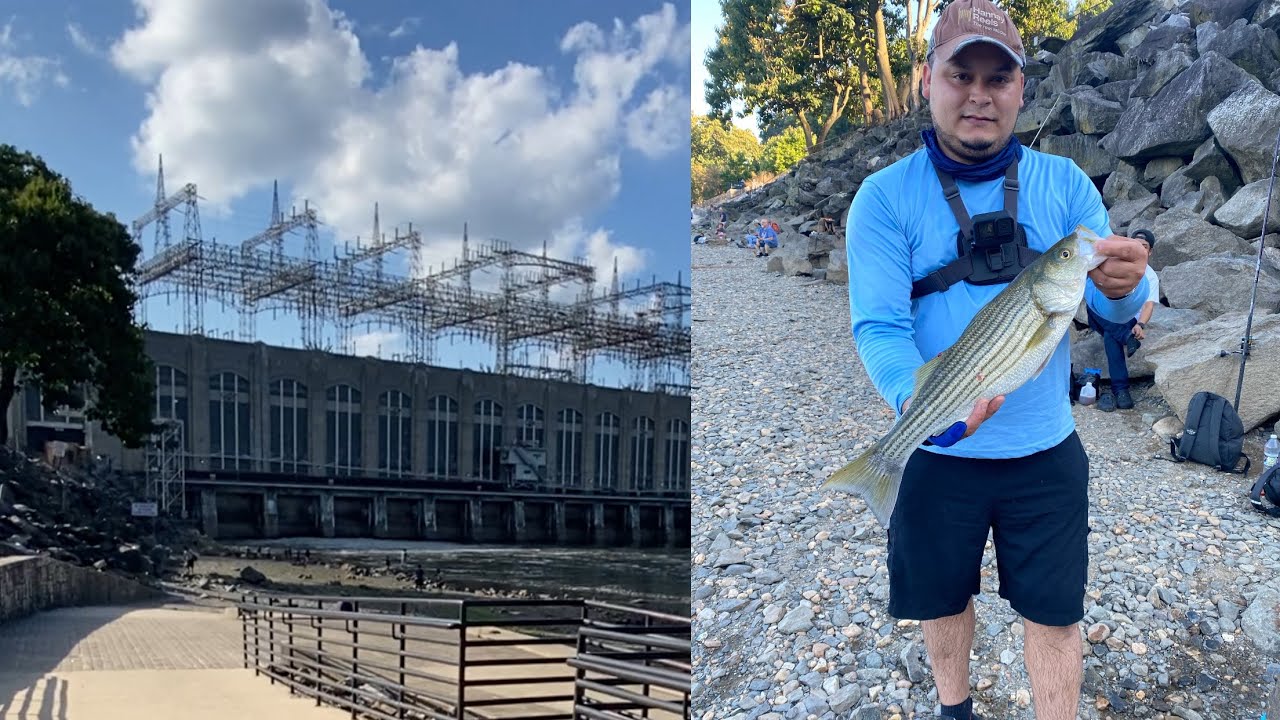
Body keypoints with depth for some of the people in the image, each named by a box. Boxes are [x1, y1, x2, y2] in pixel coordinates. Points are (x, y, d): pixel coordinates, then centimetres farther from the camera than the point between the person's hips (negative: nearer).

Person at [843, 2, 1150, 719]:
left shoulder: (1065, 184, -3)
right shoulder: (885, 197, -10)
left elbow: (1113, 307, -8)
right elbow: (879, 327, -17)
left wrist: (1124, 287, -33)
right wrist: (916, 401, -36)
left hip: (1046, 450, 1)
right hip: (937, 453, -1)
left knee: (1054, 615, 9)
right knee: (944, 599, 18)